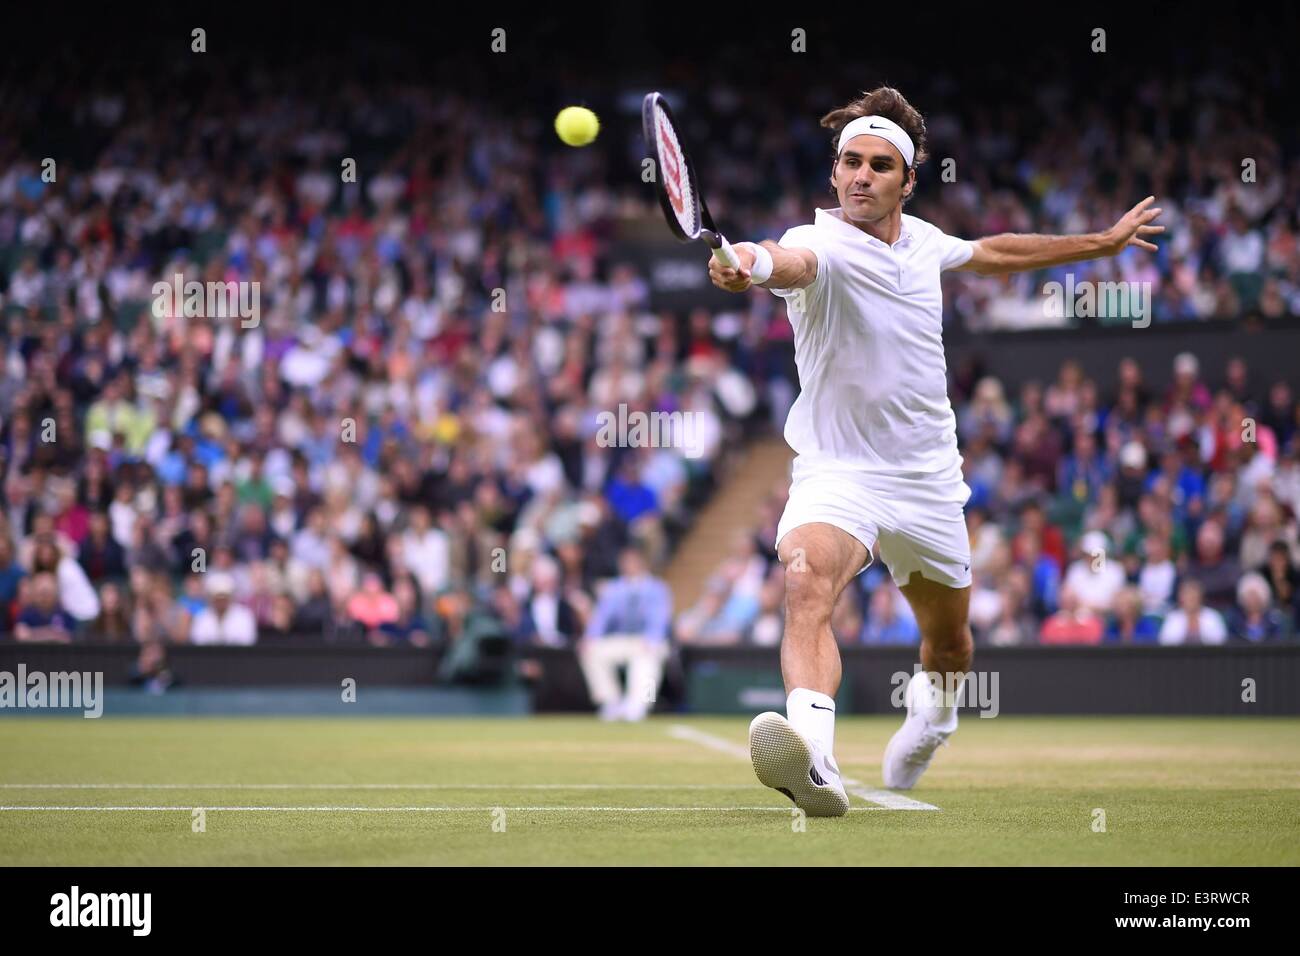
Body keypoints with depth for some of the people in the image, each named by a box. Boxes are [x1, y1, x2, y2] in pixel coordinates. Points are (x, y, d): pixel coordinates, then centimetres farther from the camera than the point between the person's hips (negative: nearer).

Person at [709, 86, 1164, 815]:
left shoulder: (923, 241, 3)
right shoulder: (824, 244, -17)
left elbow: (993, 254, 25)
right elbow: (797, 262, -43)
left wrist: (1104, 243, 34)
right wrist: (753, 265, -67)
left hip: (928, 479, 6)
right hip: (838, 473, -6)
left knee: (950, 643, 18)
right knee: (808, 582, -35)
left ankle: (933, 705, 55)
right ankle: (815, 761, -55)